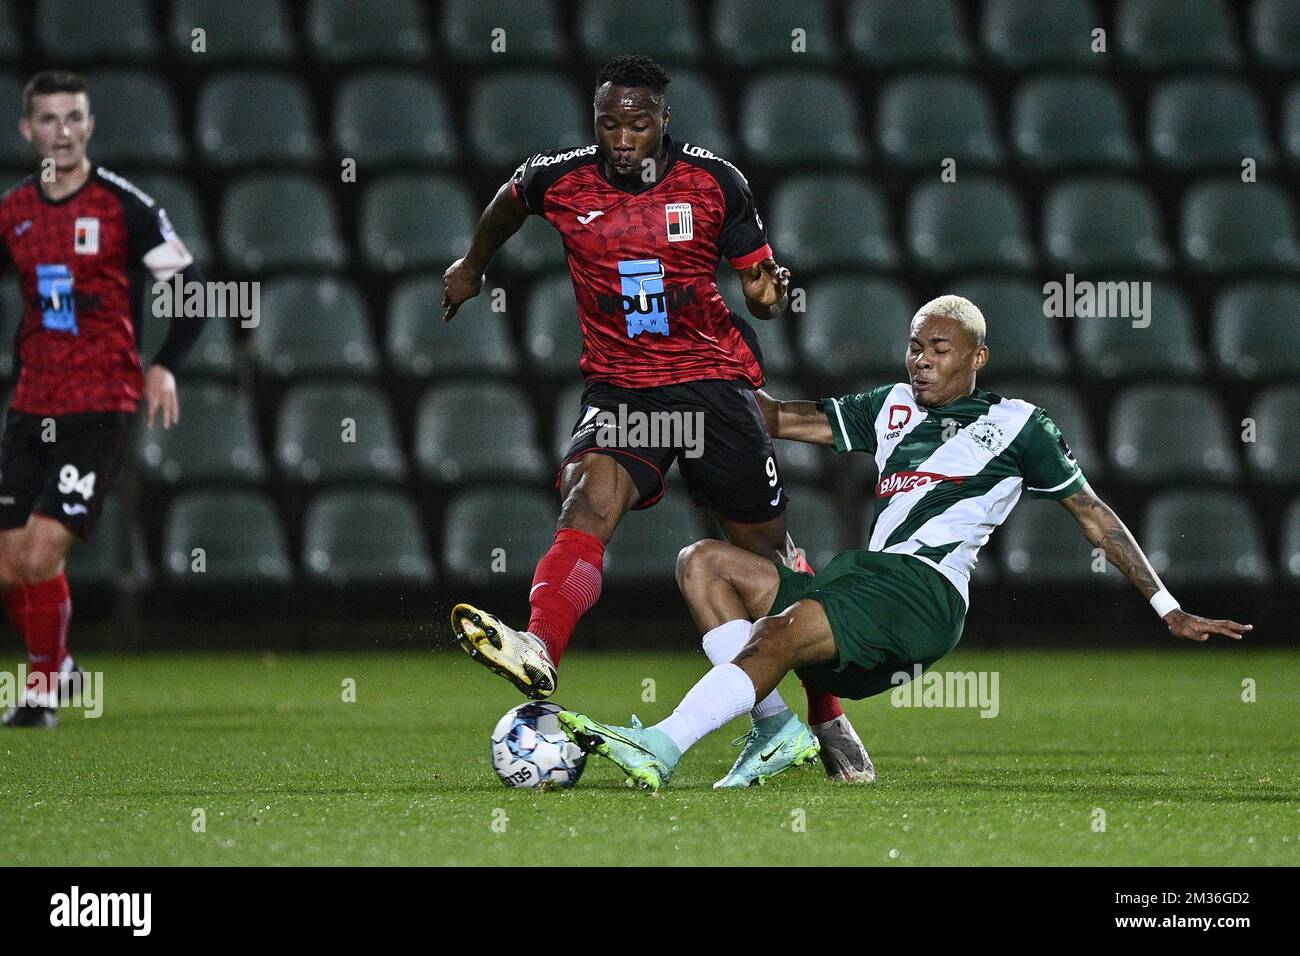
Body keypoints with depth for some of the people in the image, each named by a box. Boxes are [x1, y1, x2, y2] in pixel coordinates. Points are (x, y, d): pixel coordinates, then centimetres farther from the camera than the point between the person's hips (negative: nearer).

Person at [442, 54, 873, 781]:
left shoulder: (715, 183, -4)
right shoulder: (559, 181, -1)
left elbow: (758, 278, 5)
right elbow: (510, 202, 23)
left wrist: (770, 292, -18)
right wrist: (473, 266, 38)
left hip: (715, 381, 0)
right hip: (620, 387, 0)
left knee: (769, 552, 7)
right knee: (588, 502, -29)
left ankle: (829, 719, 22)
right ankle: (538, 654, -52)